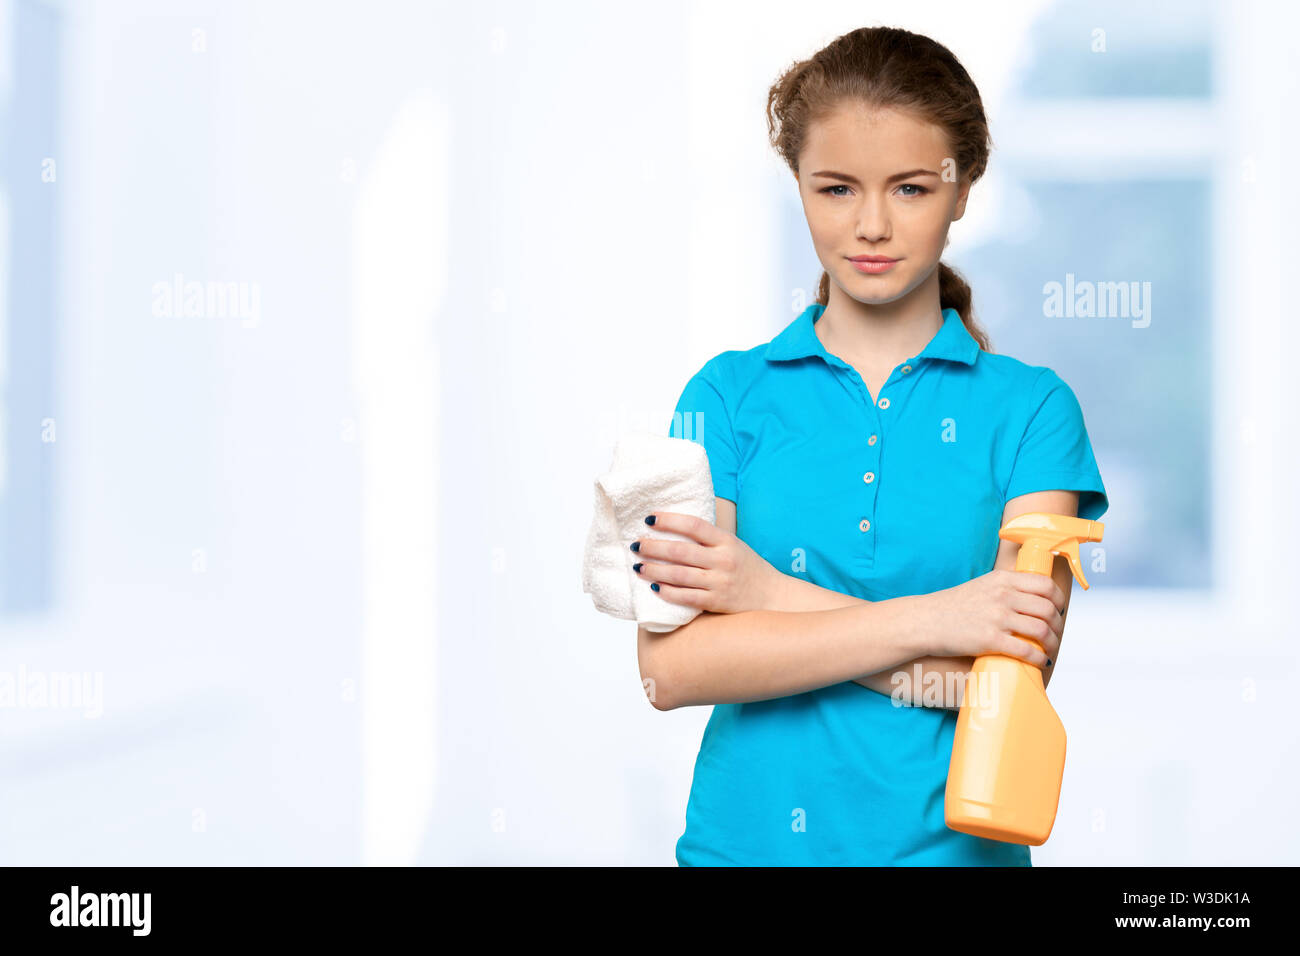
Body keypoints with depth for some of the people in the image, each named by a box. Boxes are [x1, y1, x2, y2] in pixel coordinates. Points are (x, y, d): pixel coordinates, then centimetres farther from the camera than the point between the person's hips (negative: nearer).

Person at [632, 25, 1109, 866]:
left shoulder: (1031, 409, -2)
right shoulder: (731, 393, 0)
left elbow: (1016, 673, -13)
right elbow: (670, 667, -11)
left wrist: (771, 593, -14)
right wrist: (924, 620, -17)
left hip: (954, 839, 0)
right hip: (746, 836, 1)